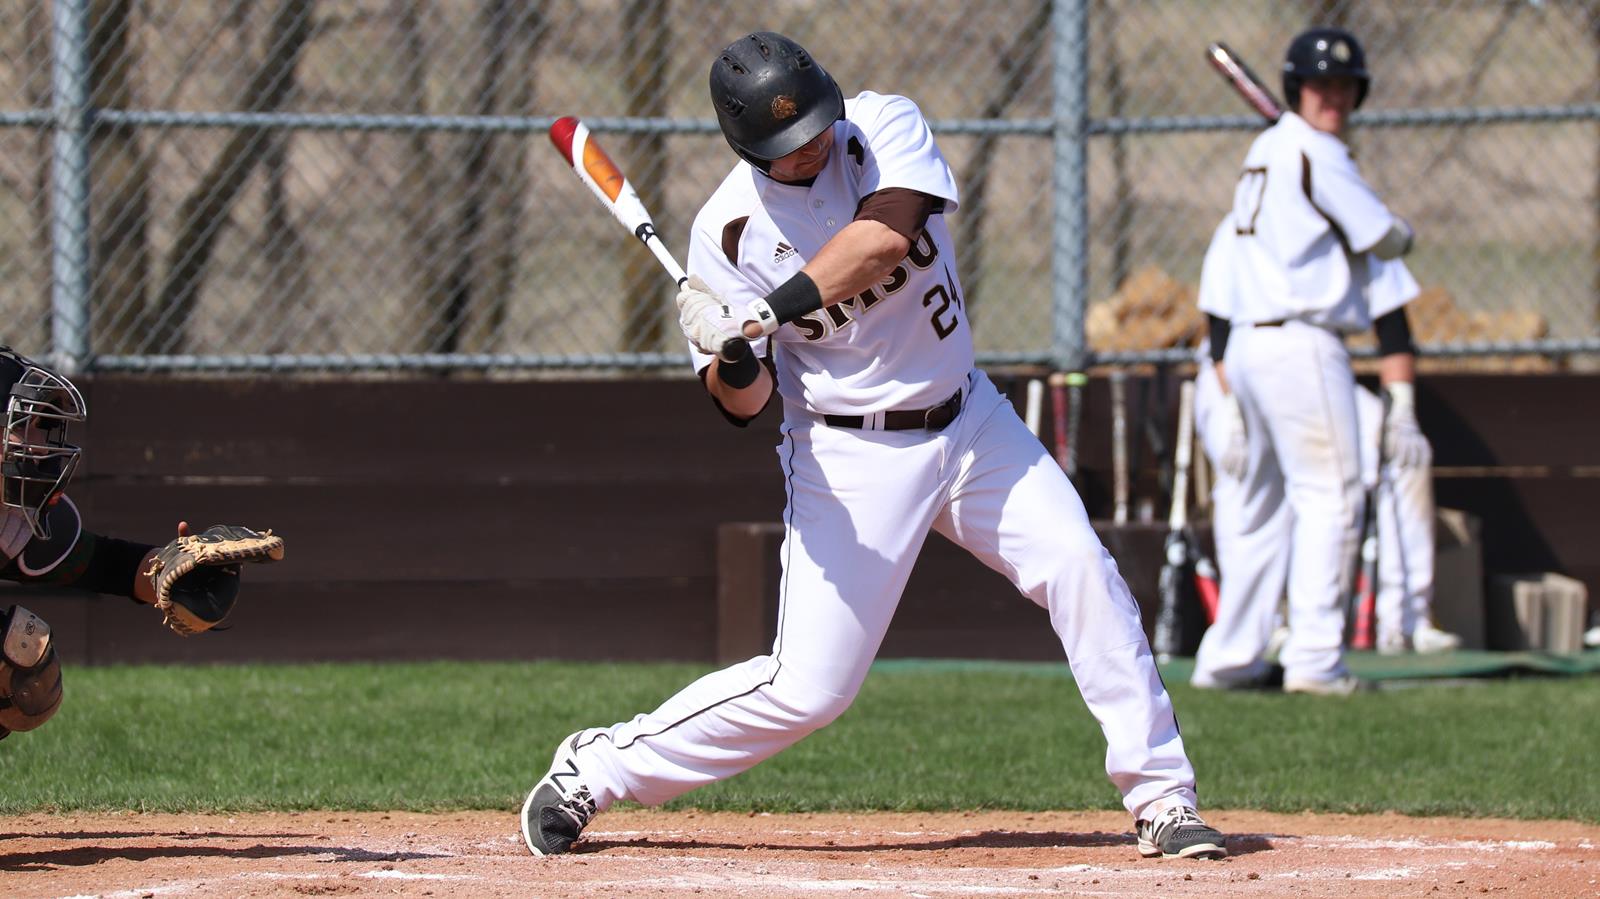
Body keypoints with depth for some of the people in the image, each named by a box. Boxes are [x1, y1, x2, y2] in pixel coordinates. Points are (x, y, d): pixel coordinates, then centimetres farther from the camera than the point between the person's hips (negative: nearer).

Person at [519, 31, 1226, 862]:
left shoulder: (884, 127, -11)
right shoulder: (729, 230, -14)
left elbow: (885, 237, -30)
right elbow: (742, 404, -11)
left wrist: (775, 308, -37)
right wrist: (735, 365, -34)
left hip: (966, 418, 3)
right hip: (851, 457, -3)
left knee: (1080, 570, -13)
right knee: (807, 688, -7)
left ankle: (1160, 798, -5)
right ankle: (598, 767, 9)